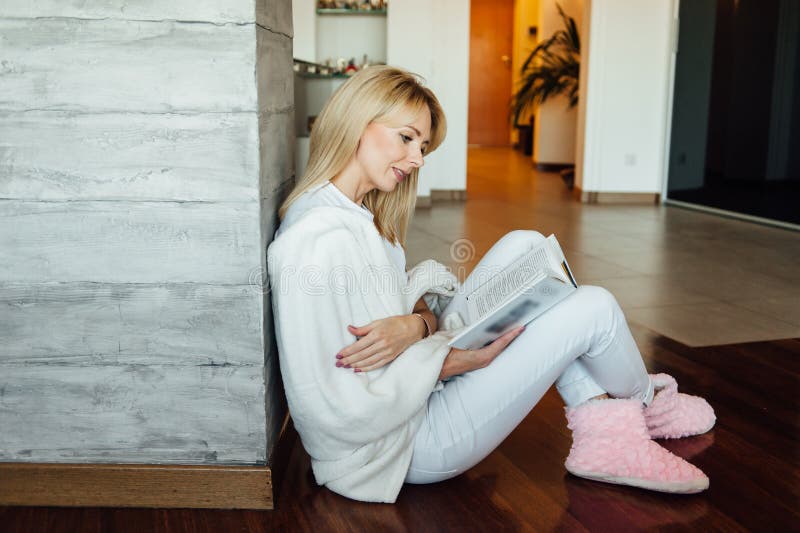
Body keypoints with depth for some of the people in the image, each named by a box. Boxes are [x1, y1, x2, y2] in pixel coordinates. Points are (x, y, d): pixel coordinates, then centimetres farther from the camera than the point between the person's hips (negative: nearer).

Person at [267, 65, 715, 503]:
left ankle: (605, 430, 4)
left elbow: (405, 295, 7)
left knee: (523, 247, 2)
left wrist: (417, 324, -18)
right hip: (406, 445, -10)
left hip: (416, 384, 10)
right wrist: (464, 359, -21)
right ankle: (645, 399, 27)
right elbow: (343, 411, -27)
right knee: (594, 307, -9)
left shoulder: (355, 214, 6)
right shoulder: (322, 241, -27)